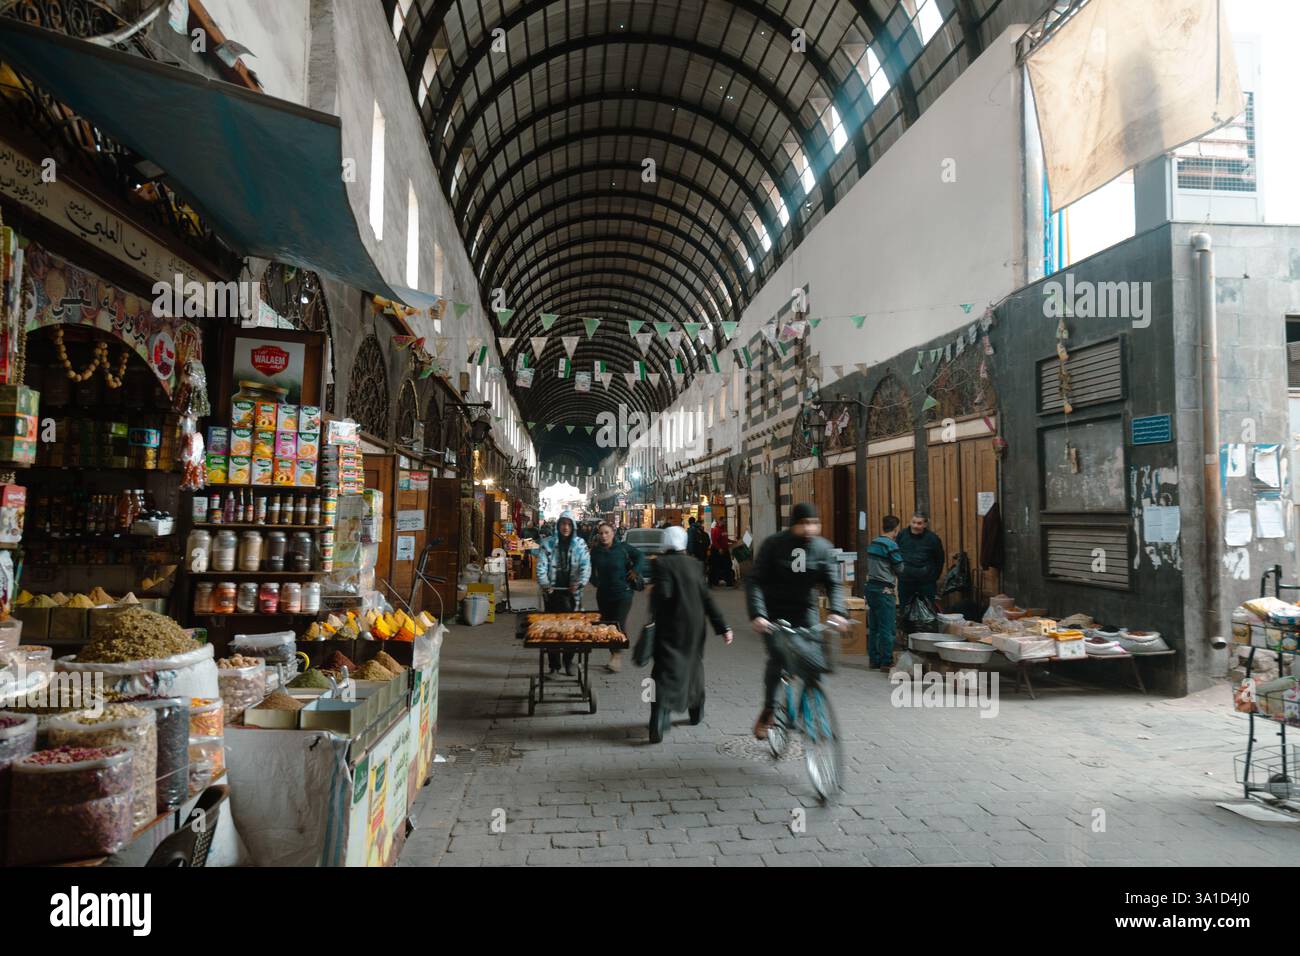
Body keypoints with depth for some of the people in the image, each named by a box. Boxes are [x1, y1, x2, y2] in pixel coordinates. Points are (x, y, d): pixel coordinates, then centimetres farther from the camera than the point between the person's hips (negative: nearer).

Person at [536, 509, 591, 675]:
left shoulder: (580, 544, 4)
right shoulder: (548, 543, 3)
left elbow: (586, 566, -3)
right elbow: (541, 566, -3)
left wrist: (580, 583, -20)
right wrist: (544, 584, -19)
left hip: (572, 593, 0)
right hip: (552, 592, 0)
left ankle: (568, 663, 22)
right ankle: (554, 665, 11)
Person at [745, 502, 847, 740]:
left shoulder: (822, 547, -3)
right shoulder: (773, 545, -13)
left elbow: (832, 583, -5)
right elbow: (755, 581, -16)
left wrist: (837, 610, -24)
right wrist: (757, 614, -30)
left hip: (805, 611, 3)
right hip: (774, 612, -3)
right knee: (777, 658, -19)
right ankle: (768, 711, 1)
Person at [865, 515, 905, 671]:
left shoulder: (873, 543, 11)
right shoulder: (891, 544, -12)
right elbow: (899, 568, -7)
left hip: (871, 587, 8)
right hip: (885, 590, -8)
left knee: (873, 628, 12)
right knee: (886, 628, -2)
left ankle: (874, 659, 18)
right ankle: (886, 661, 0)